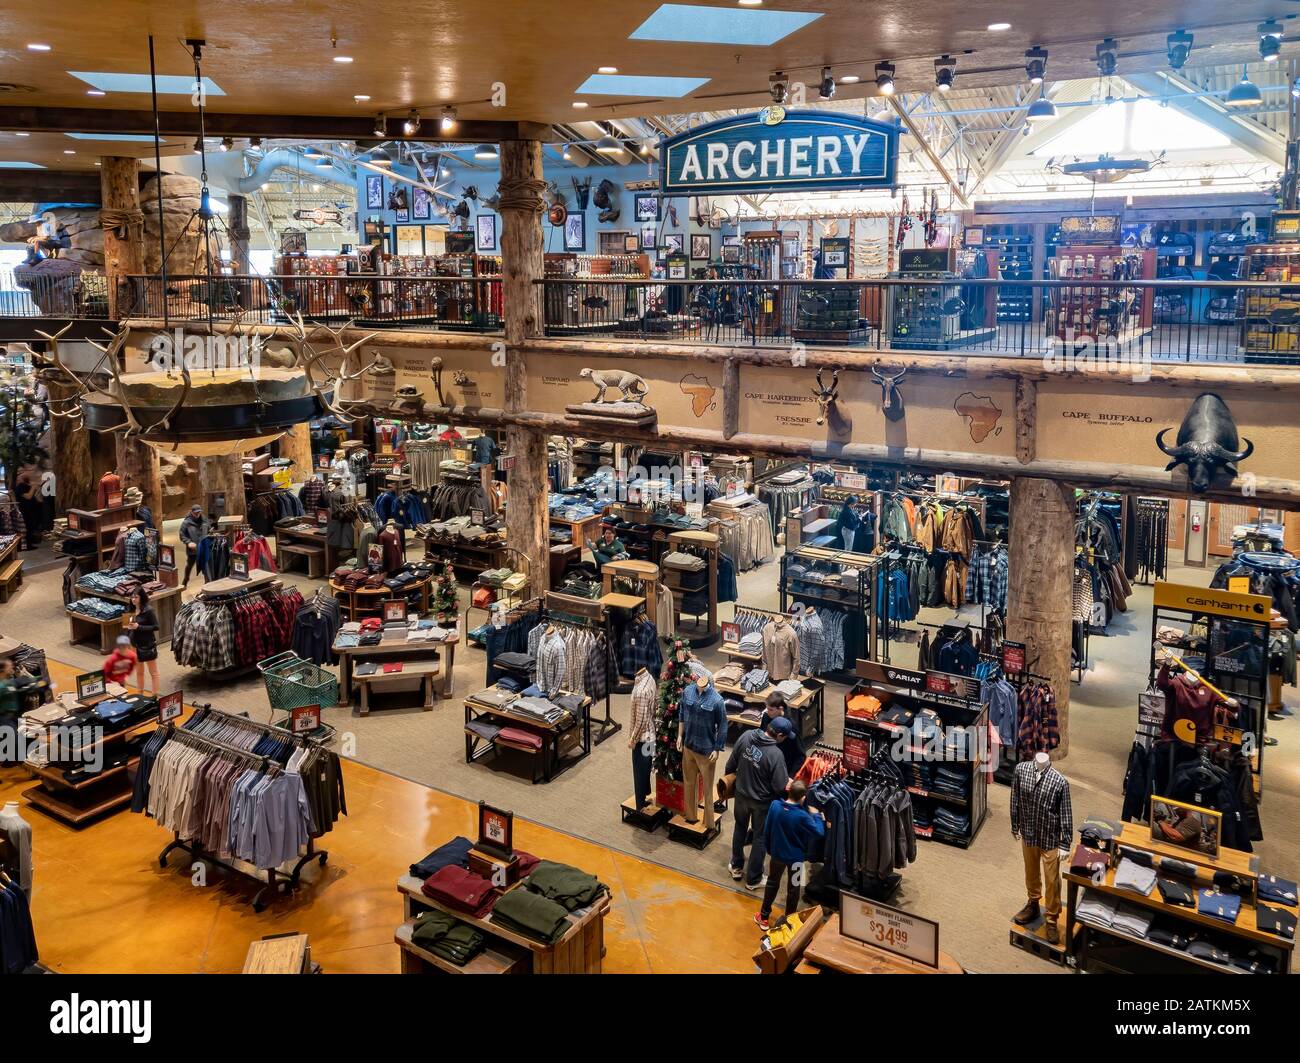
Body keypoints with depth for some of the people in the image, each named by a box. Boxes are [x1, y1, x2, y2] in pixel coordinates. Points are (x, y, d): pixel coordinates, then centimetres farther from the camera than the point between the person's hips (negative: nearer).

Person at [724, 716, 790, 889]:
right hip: (762, 801, -5)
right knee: (760, 838, 15)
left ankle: (737, 867, 44)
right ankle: (753, 879, 28)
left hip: (741, 794, 5)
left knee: (740, 828, 27)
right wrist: (790, 783, -2)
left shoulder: (746, 736, -16)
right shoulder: (775, 754, -30)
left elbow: (732, 761, -1)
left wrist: (727, 774, 18)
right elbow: (780, 787, -23)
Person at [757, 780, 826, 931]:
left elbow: (766, 830, -6)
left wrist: (769, 848, 10)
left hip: (776, 854, 3)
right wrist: (817, 816, -2)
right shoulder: (802, 816, -30)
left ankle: (764, 917, 34)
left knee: (772, 883, 24)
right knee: (793, 889, 19)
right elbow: (819, 833, -17)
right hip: (795, 857, -3)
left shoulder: (775, 805, -19)